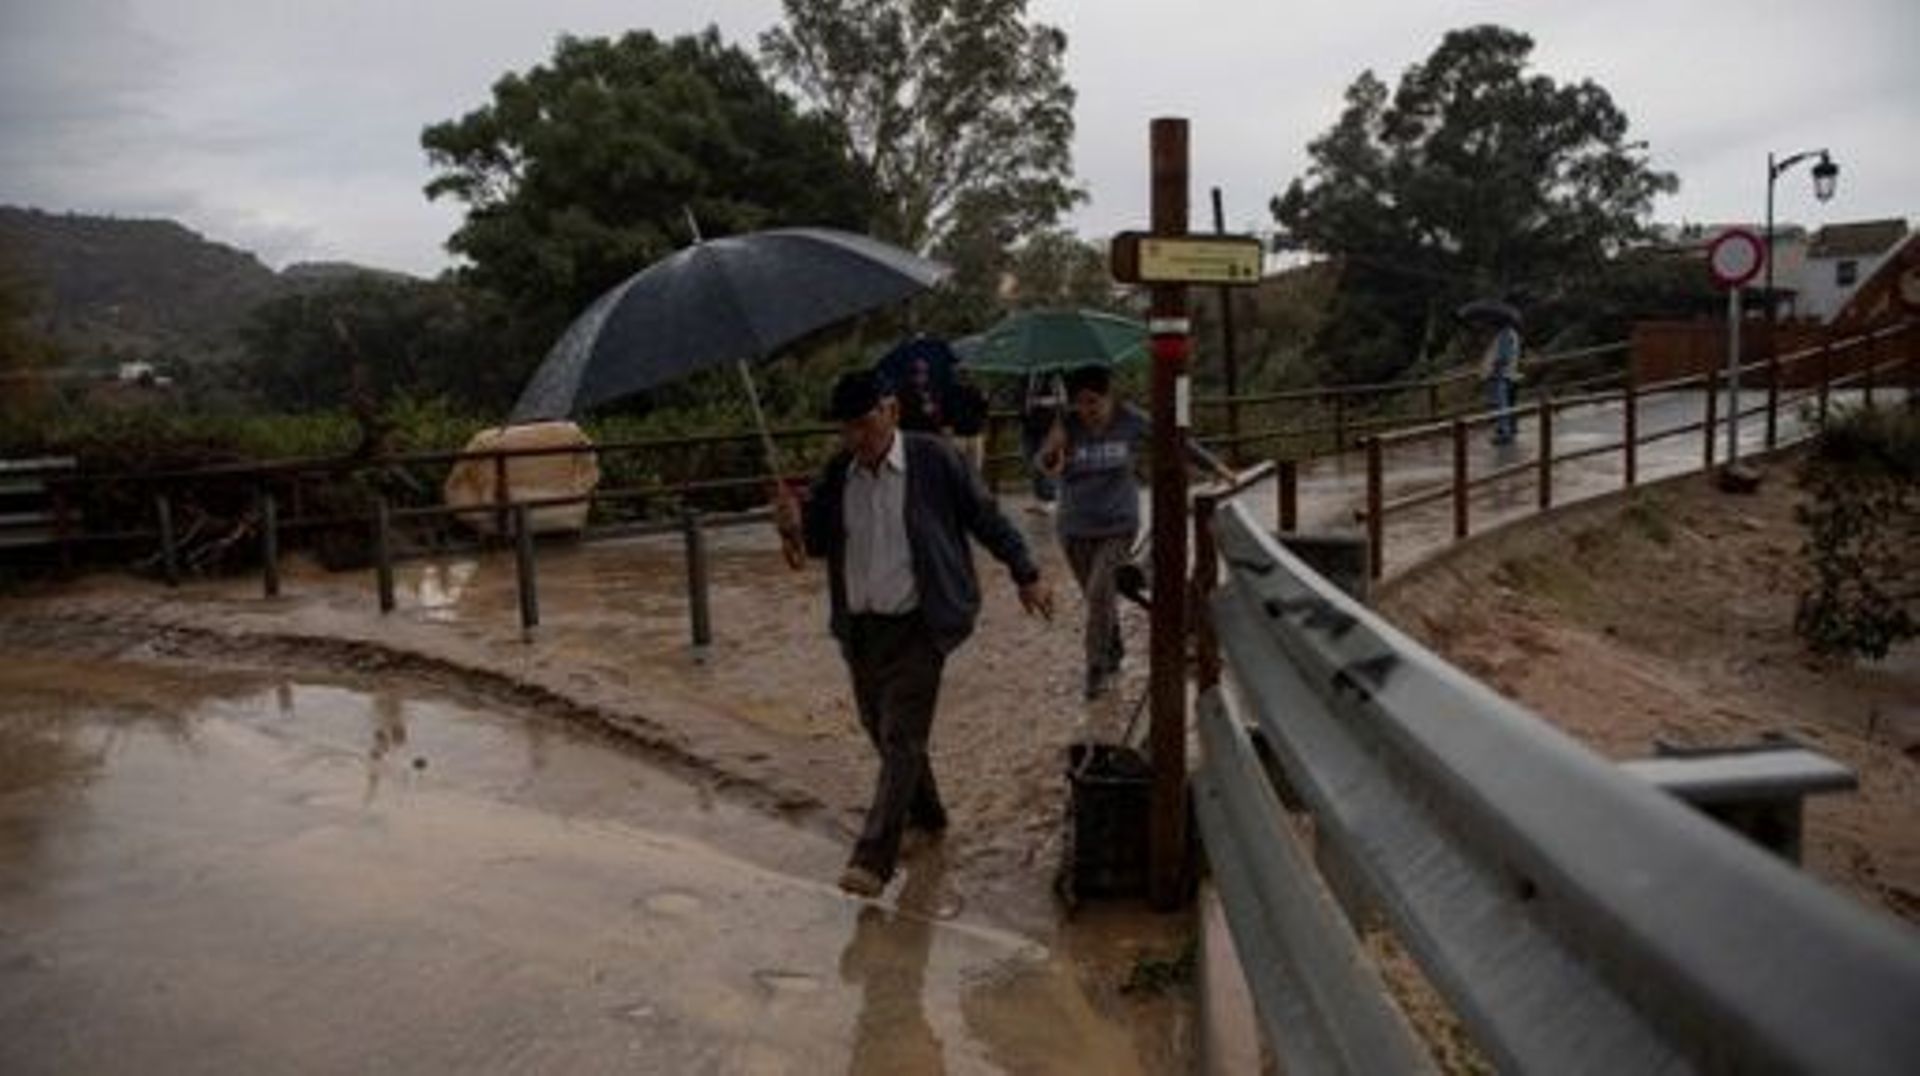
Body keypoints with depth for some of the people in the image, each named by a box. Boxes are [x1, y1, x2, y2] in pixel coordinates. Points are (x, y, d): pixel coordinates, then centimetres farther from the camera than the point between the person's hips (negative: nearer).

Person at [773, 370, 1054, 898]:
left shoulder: (935, 459, -8)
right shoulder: (838, 472, 4)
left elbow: (986, 518, 2)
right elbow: (821, 541, 13)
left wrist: (1026, 576, 6)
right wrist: (796, 524, -10)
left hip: (917, 626, -5)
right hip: (859, 627, 6)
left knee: (901, 737, -10)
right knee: (882, 731, 16)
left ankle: (873, 859, -10)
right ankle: (926, 814, 39)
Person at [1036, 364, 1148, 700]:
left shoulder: (1131, 421, -10)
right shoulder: (1067, 425, -11)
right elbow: (1046, 465, -17)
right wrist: (1051, 455, -42)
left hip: (1118, 525, -2)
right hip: (1076, 528, 2)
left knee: (1098, 593, -15)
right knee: (1099, 596, 15)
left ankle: (1097, 669, -1)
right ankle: (1114, 651, 41)